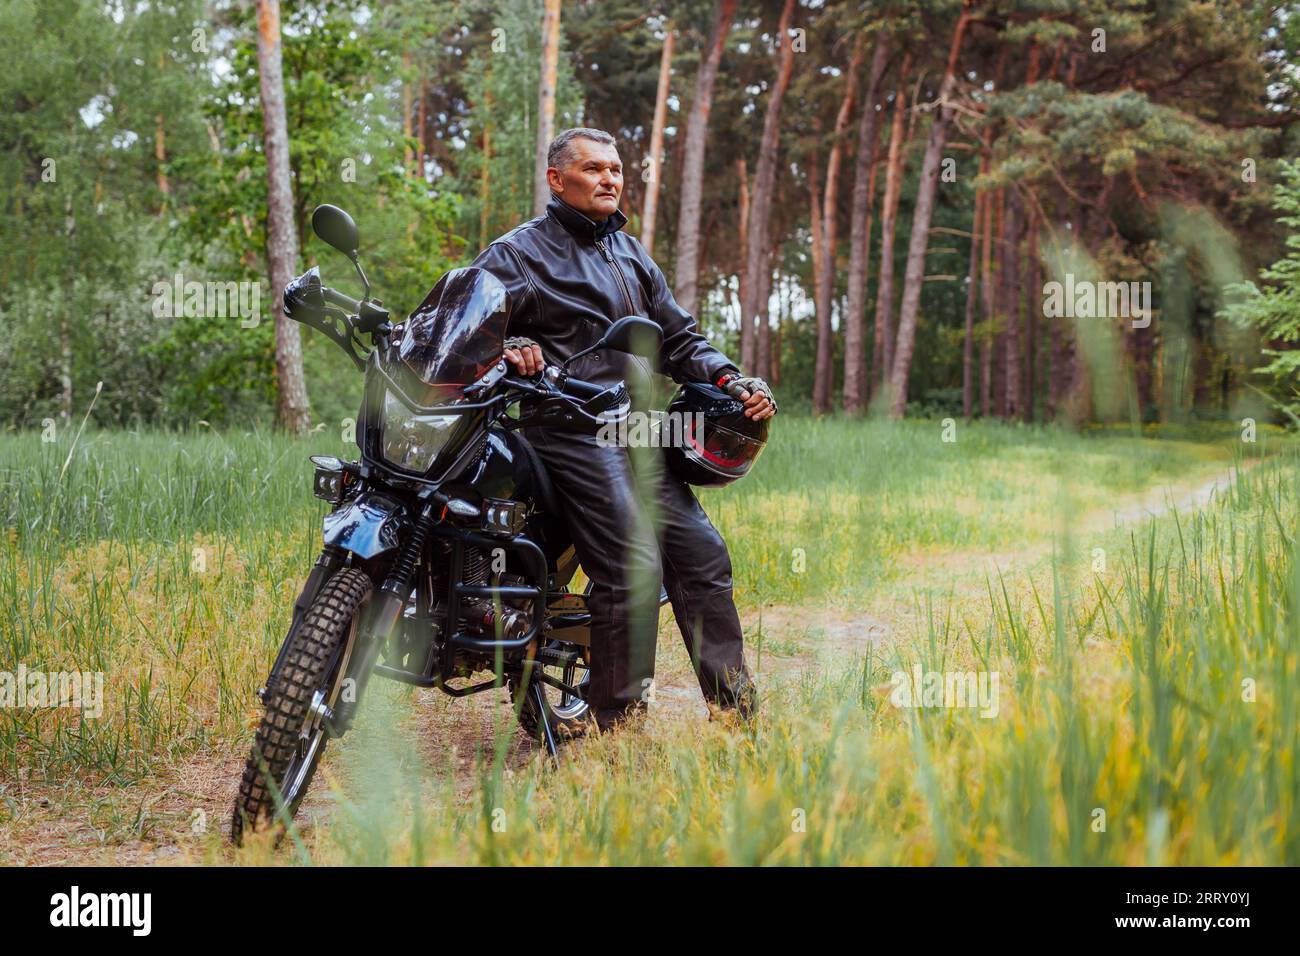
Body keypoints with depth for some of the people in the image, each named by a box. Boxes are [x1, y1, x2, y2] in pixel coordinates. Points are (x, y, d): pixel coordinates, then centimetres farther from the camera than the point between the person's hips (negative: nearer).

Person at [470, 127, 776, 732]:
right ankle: (616, 728, -10)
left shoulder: (631, 253, 25)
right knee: (633, 567, -19)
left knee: (703, 556, 3)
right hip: (573, 428, -7)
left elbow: (678, 338, 27)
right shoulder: (519, 252, 3)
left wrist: (730, 380, 8)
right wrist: (508, 348, -27)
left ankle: (736, 710, 12)